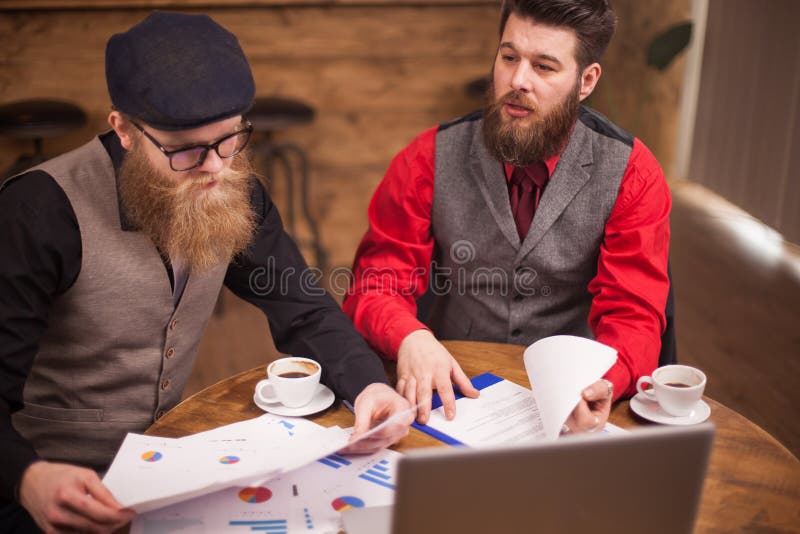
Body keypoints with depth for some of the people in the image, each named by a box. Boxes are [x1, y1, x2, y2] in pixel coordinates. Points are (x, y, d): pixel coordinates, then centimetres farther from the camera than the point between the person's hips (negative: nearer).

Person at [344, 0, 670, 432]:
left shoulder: (633, 176, -8)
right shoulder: (429, 160, -7)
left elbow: (633, 315, -11)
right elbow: (375, 285, -7)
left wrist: (600, 383, -35)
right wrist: (410, 339, -30)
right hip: (452, 391, 0)